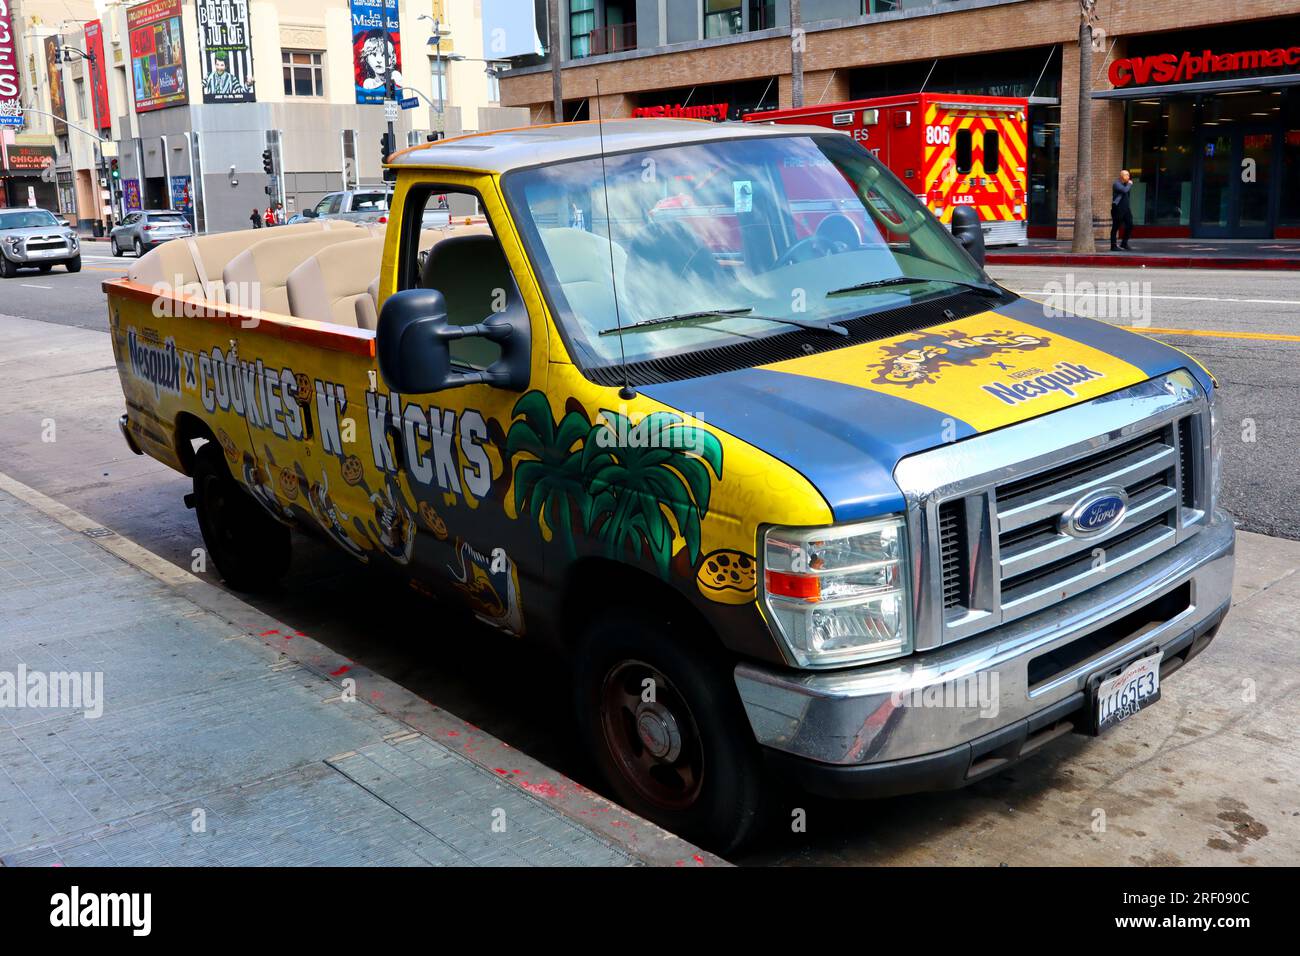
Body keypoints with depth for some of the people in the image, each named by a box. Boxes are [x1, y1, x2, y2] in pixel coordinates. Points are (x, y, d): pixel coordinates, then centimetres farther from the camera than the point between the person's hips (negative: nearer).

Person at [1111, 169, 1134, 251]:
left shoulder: (1125, 184, 17)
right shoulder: (1116, 184, -9)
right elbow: (1125, 190, -22)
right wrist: (1130, 184, -9)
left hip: (1126, 208, 8)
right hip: (1118, 208, -8)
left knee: (1130, 225, 4)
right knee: (1115, 227, -3)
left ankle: (1124, 244, 14)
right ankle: (1113, 246, 2)